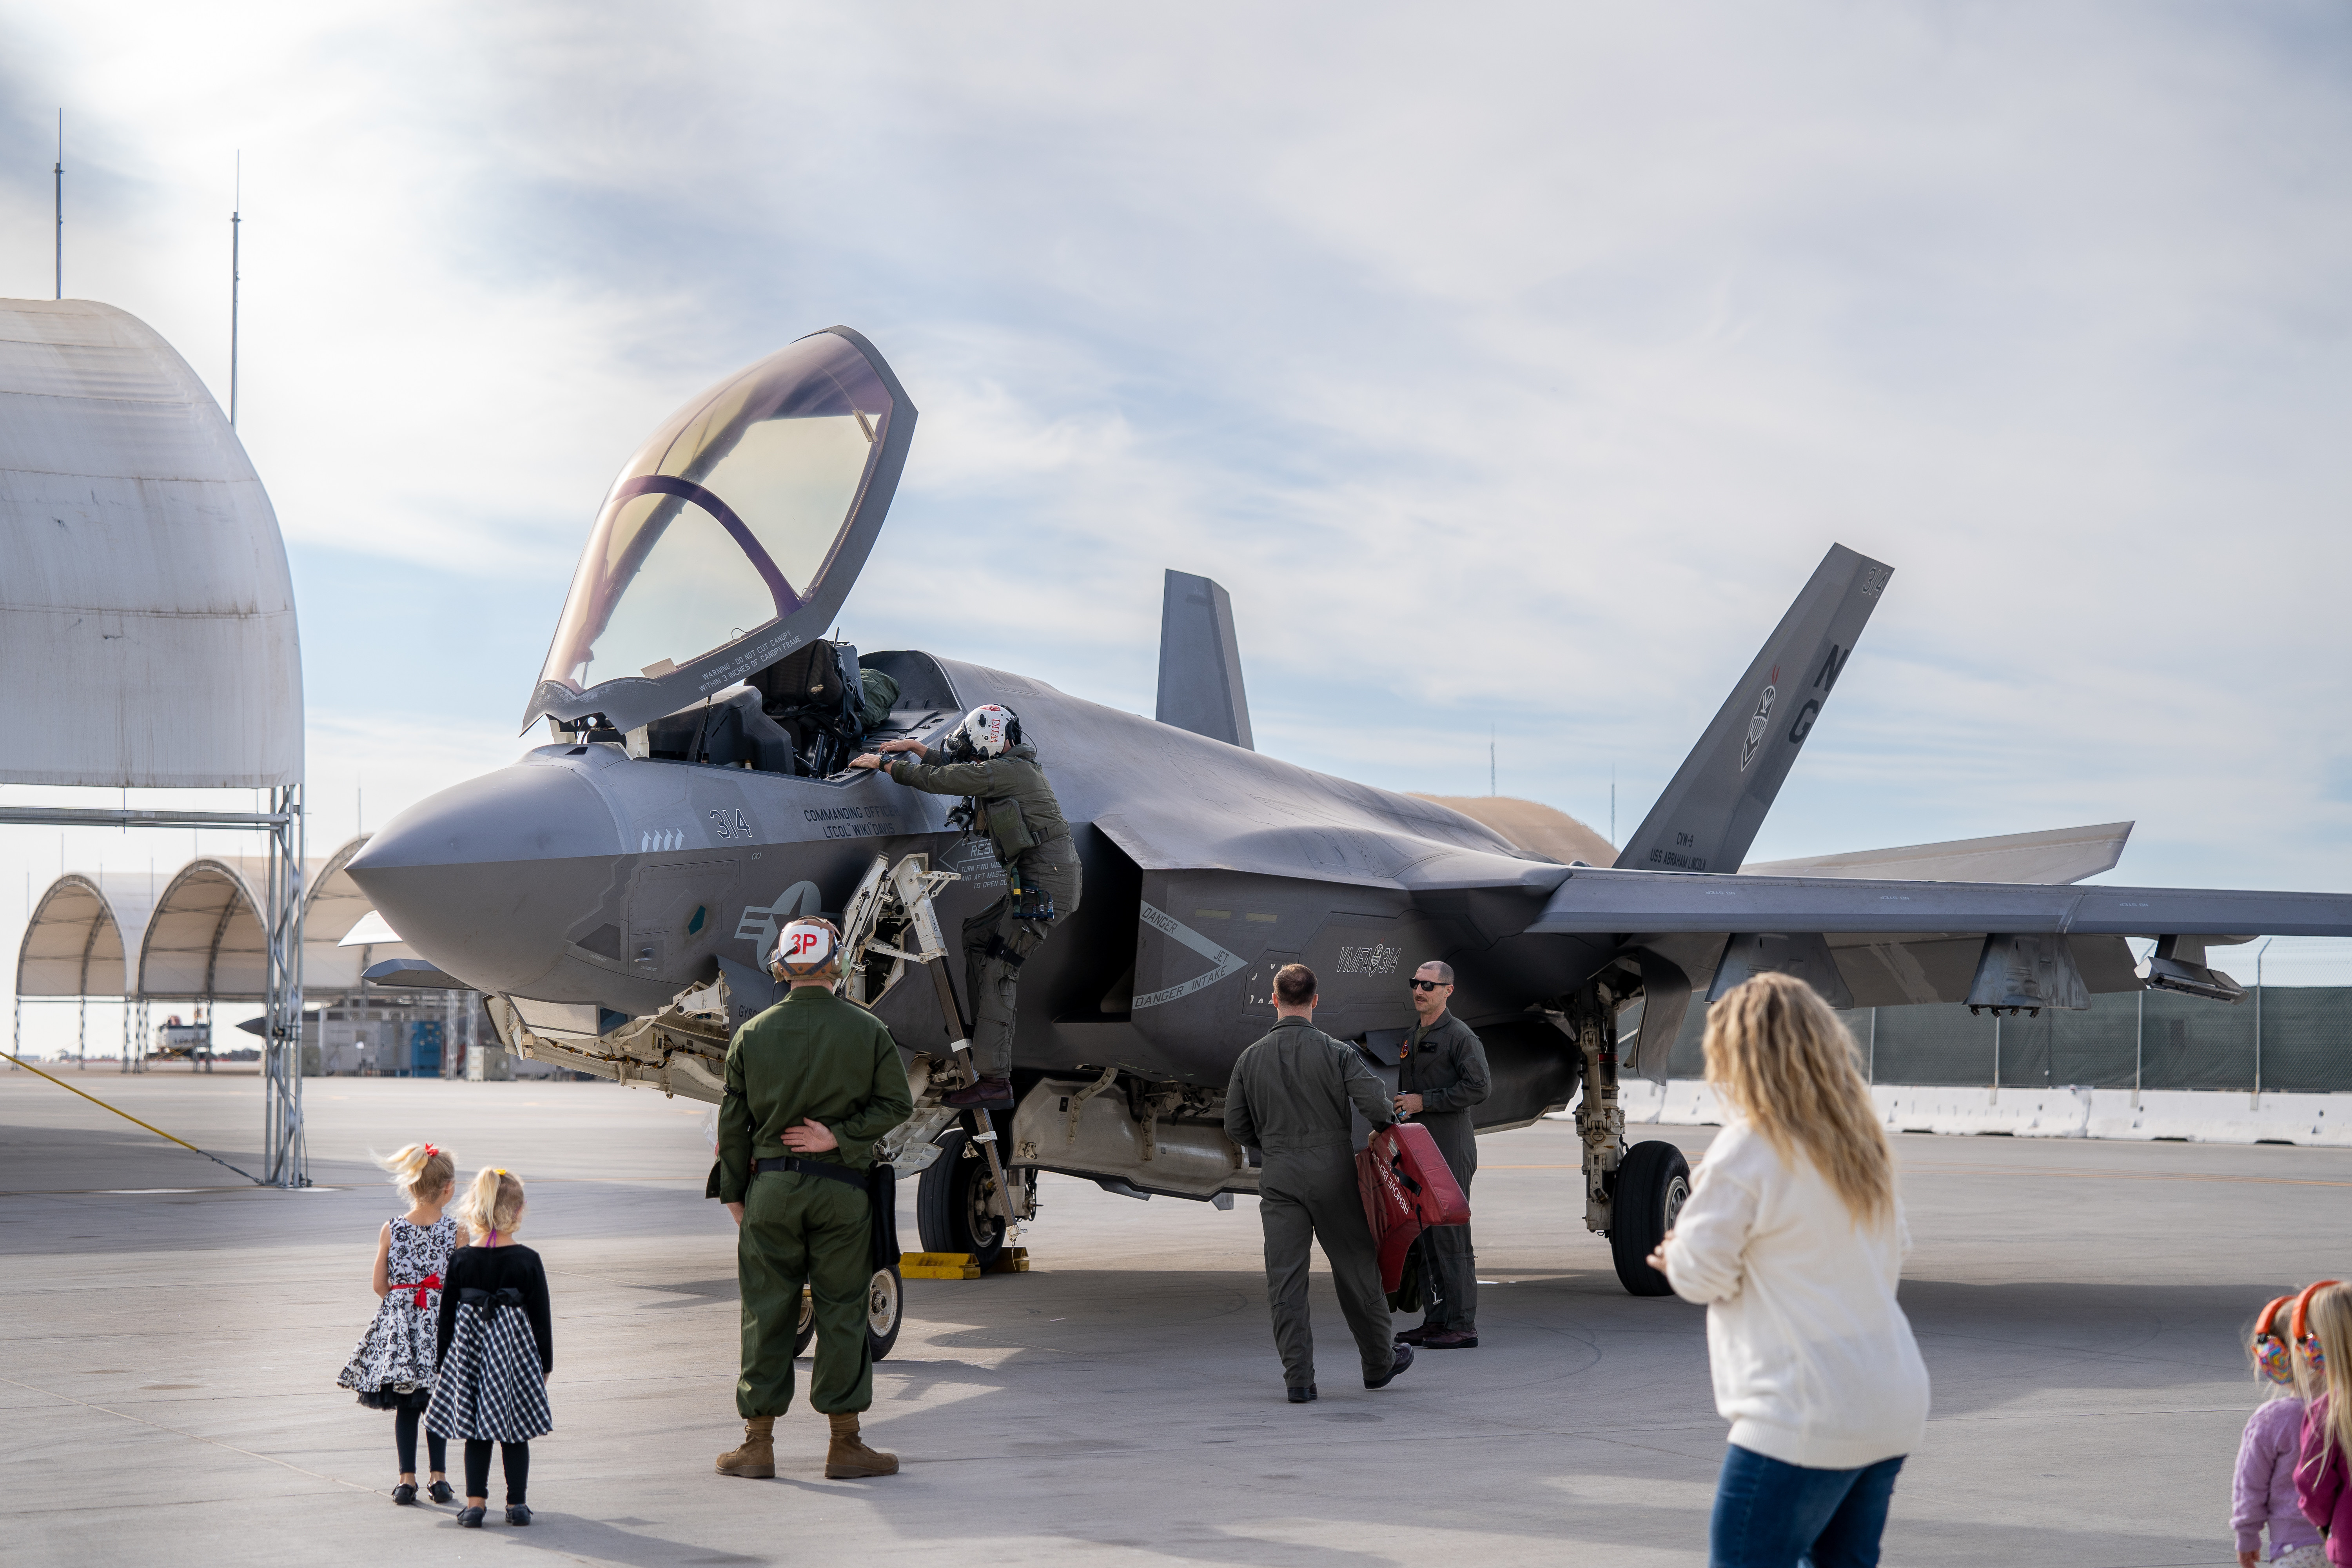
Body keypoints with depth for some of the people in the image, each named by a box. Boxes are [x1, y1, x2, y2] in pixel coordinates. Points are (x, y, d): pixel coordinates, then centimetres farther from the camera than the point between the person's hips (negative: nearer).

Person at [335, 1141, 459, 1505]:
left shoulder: (391, 1230, -6)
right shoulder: (456, 1232, -11)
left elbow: (380, 1285, -1)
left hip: (398, 1325, 1)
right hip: (441, 1323, -1)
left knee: (405, 1407, 10)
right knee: (437, 1403, 12)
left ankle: (407, 1479, 10)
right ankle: (439, 1478, 12)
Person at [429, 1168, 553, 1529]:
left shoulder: (460, 1260, -4)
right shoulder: (528, 1262, -8)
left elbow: (447, 1314, 2)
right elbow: (541, 1317, -3)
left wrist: (445, 1359, 12)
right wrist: (546, 1364, 7)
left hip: (471, 1350, 1)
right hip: (515, 1350, -1)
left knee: (475, 1433, 9)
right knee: (516, 1434, 8)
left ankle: (475, 1503, 6)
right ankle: (517, 1504, 9)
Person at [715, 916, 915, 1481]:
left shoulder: (752, 1035, 2)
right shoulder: (867, 1031, -1)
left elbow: (733, 1124, 4)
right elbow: (897, 1104, -4)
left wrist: (734, 1194, 10)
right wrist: (839, 1135, -6)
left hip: (771, 1185, 1)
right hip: (841, 1187, -1)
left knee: (767, 1314, 6)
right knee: (842, 1314, 4)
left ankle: (759, 1444, 9)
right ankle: (845, 1445, 6)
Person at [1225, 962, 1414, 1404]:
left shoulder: (1251, 1059, 1)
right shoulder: (1336, 1052, -7)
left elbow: (1236, 1127, 6)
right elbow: (1376, 1105, -16)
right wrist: (1390, 1124, 6)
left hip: (1280, 1178, 1)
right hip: (1333, 1172, -1)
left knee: (1286, 1280, 2)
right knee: (1355, 1270, 12)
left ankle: (1298, 1378, -2)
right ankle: (1379, 1363, 26)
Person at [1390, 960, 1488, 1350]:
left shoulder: (1460, 1036, -7)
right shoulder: (1412, 1038, 19)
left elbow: (1477, 1088, -17)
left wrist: (1424, 1101, -16)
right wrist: (1400, 1105, 14)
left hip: (1451, 1146, -9)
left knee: (1450, 1234, -9)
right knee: (1427, 1235, 8)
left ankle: (1463, 1326, -8)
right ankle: (1436, 1320, 13)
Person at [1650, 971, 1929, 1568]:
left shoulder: (1746, 1148, -12)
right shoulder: (1864, 1144, 11)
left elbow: (1700, 1274, -9)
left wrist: (1678, 1254, 13)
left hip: (1804, 1418, -8)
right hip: (1893, 1407, 8)